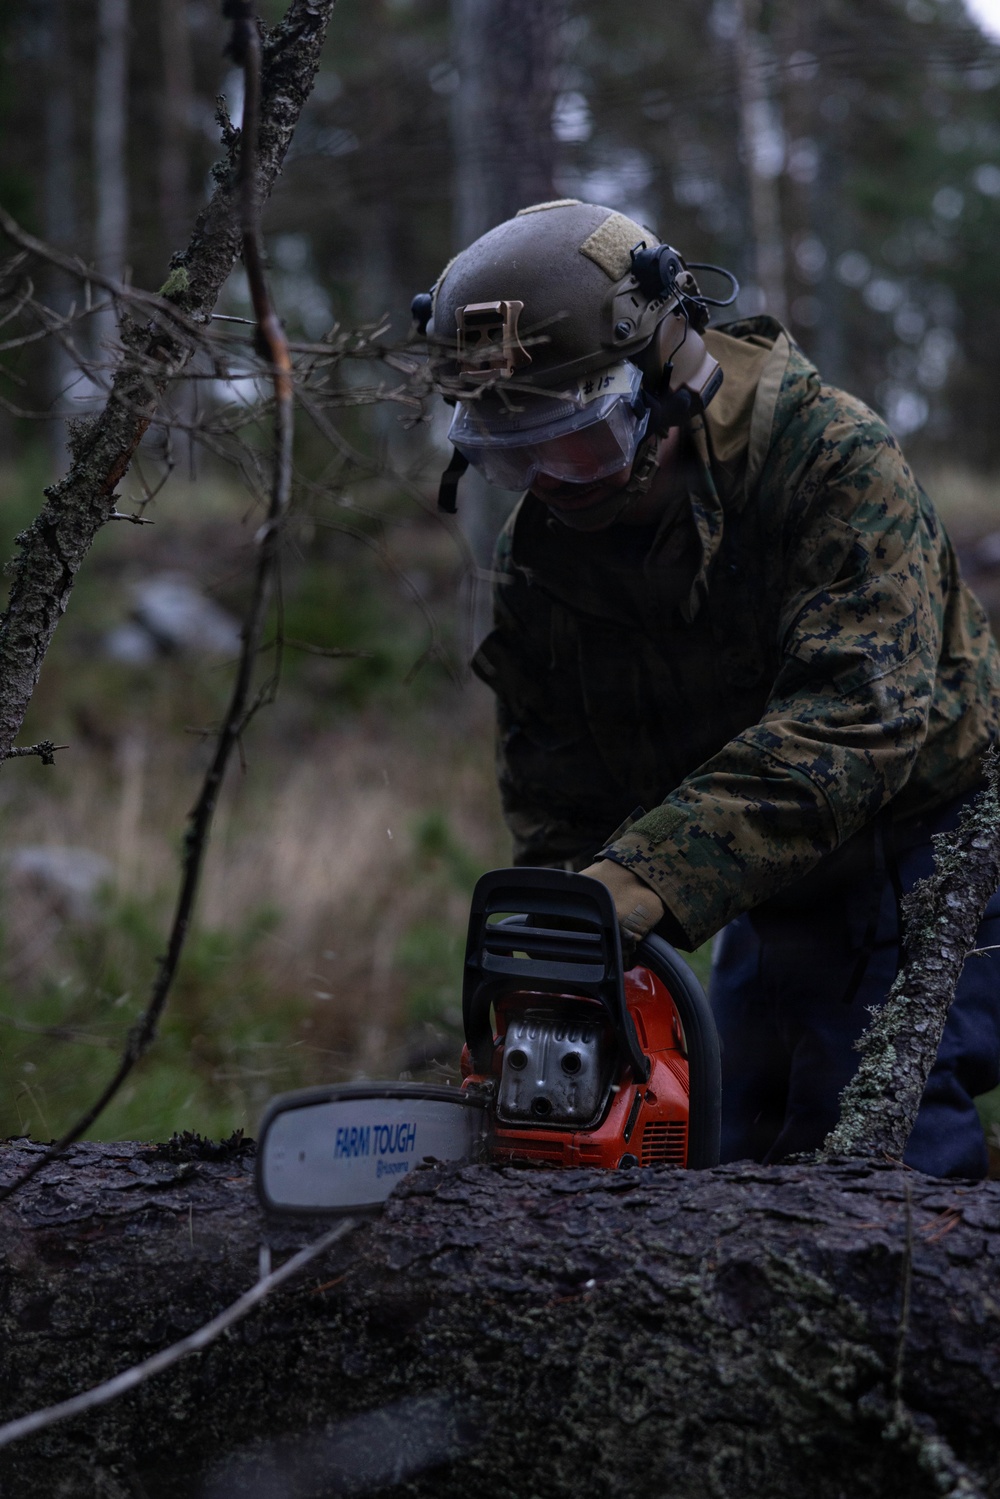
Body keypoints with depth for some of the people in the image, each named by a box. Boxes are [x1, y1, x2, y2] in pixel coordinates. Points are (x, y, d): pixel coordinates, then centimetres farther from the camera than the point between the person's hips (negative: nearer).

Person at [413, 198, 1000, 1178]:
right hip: (777, 901, 6)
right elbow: (555, 799, -2)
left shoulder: (831, 459, -23)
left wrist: (649, 876, -44)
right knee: (751, 1162, 10)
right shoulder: (540, 551, -5)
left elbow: (855, 712, -35)